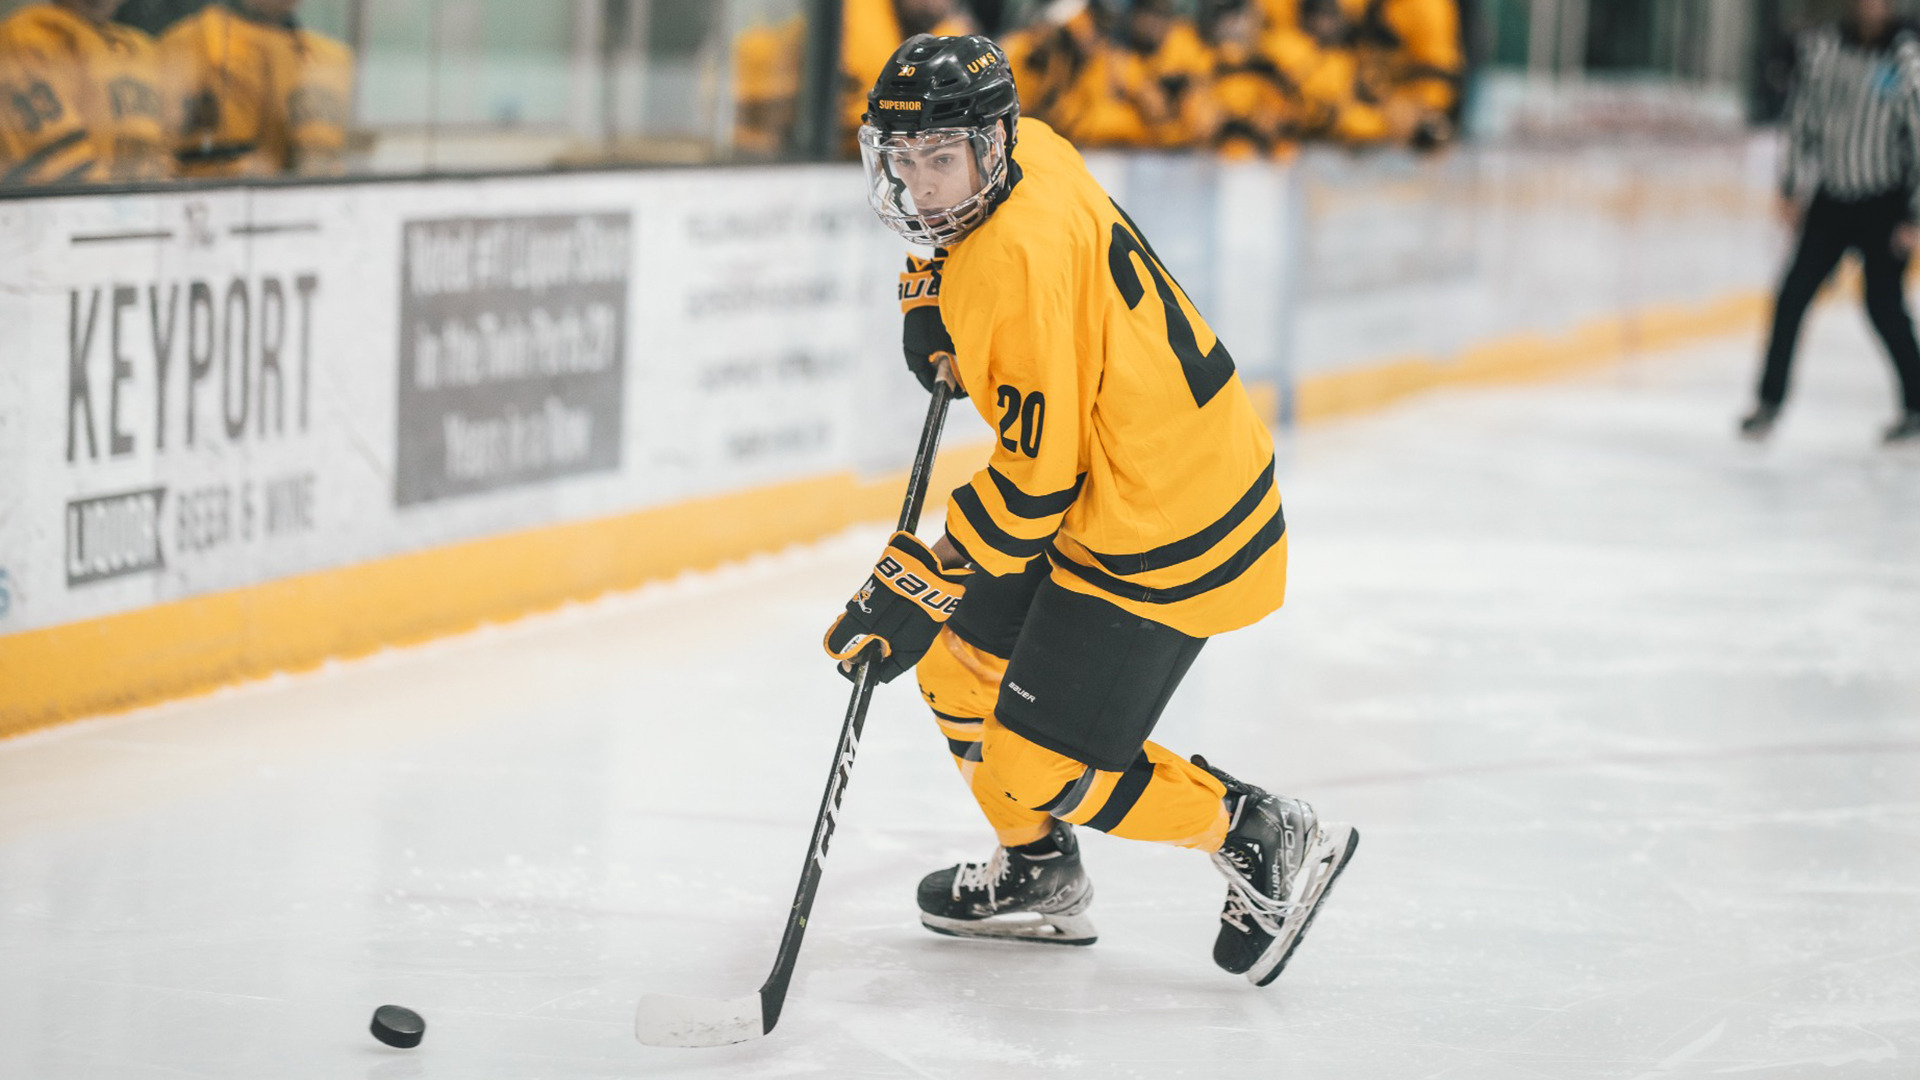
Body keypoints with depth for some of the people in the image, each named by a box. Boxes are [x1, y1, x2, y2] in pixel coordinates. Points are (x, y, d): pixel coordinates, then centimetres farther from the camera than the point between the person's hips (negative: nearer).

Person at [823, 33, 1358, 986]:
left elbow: (1038, 478, -26)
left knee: (1042, 763, -6)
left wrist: (924, 587, -20)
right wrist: (935, 299, 8)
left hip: (1161, 531, -10)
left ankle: (1266, 841, 9)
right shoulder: (1028, 152, -2)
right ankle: (1040, 877, 33)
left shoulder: (1019, 262, -30)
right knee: (960, 650, 16)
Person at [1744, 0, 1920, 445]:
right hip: (1831, 201, 3)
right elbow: (1801, 119, 10)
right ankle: (1769, 403, 5)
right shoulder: (1821, 48, -1)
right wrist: (1791, 188, 9)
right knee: (1792, 295, -5)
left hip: (1884, 206, -3)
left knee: (1884, 304, -5)